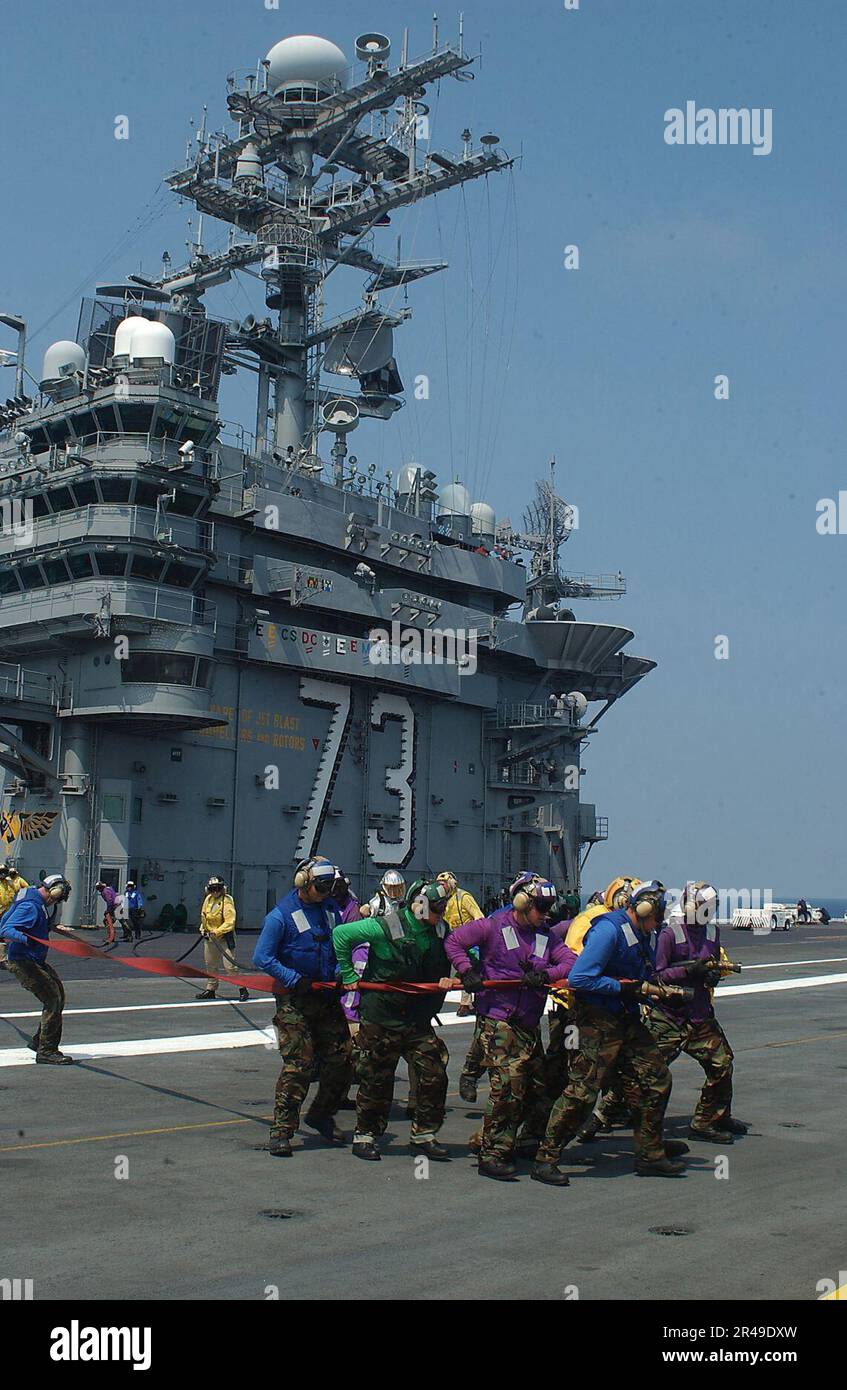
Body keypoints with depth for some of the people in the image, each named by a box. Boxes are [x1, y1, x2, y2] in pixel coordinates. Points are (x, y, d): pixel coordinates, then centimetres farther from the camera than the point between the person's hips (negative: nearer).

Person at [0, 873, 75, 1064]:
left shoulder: (40, 904, 11)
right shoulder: (30, 906, -20)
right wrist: (25, 938, -43)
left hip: (35, 961, 11)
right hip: (22, 963, -11)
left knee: (58, 995, 13)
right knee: (52, 999, -14)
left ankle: (39, 1041, 23)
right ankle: (46, 1051, -9)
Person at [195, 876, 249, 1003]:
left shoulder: (227, 901, -16)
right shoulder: (208, 899, 5)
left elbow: (230, 922, -21)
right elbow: (203, 915, 21)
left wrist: (217, 932, -26)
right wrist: (203, 929, 8)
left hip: (224, 937, -8)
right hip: (209, 936, 8)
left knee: (230, 965, -13)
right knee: (210, 964, 16)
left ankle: (242, 989, -7)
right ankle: (211, 990, 29)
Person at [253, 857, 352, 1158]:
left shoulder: (330, 910, 8)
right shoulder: (281, 915, -10)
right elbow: (262, 958, -11)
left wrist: (340, 973, -1)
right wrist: (295, 980, -17)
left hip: (326, 996, 6)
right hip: (293, 999, -6)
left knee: (341, 1058, 5)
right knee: (298, 1063, -12)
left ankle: (321, 1115, 26)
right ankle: (281, 1131, -3)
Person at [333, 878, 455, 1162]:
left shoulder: (440, 930, 2)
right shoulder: (385, 927, -16)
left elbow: (440, 966, 18)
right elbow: (340, 934, -11)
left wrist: (445, 979, -4)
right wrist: (349, 975, -7)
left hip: (417, 1018, 5)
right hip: (381, 1017, -5)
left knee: (434, 1073, 1)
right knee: (376, 1078, 4)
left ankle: (423, 1135, 15)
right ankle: (365, 1135, 20)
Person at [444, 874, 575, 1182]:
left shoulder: (544, 937, 13)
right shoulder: (493, 927, -3)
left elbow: (571, 962, 2)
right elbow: (454, 941, -3)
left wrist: (547, 974, -15)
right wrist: (466, 972, -15)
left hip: (529, 1025, 7)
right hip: (497, 1021, -7)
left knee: (539, 1084, 9)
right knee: (507, 1087, -13)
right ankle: (492, 1156, -5)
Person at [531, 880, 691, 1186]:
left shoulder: (639, 935, 12)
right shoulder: (609, 929, -17)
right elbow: (578, 978, -24)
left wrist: (661, 991, 2)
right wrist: (625, 988, -21)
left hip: (627, 1020, 10)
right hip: (598, 1020, -10)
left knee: (656, 1079, 10)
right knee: (583, 1089, -12)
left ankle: (650, 1153, 24)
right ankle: (546, 1158, -3)